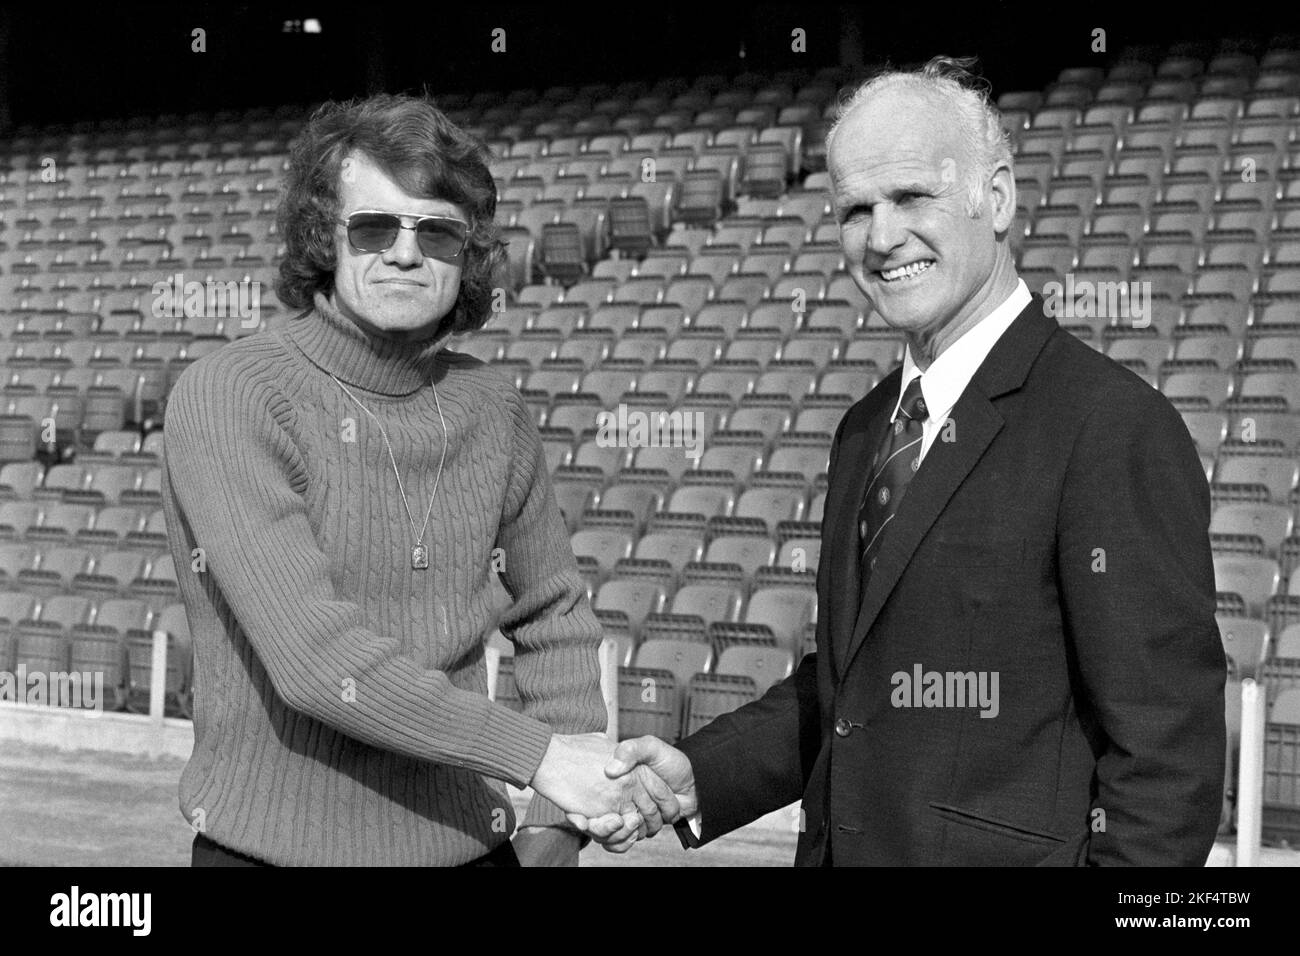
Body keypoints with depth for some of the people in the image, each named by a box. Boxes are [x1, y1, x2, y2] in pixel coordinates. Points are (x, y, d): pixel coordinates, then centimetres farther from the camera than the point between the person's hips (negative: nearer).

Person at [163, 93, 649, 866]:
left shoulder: (492, 408, -1)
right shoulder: (229, 397, -15)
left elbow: (554, 612, 11)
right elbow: (315, 659, -24)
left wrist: (557, 826, 2)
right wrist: (534, 752, -22)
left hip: (466, 841, 4)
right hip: (278, 844, -4)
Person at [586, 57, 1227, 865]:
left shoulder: (1115, 429, -18)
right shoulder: (865, 431, 6)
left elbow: (1167, 759, -18)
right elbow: (844, 681, 11)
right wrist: (699, 777, -2)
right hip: (840, 846, 7)